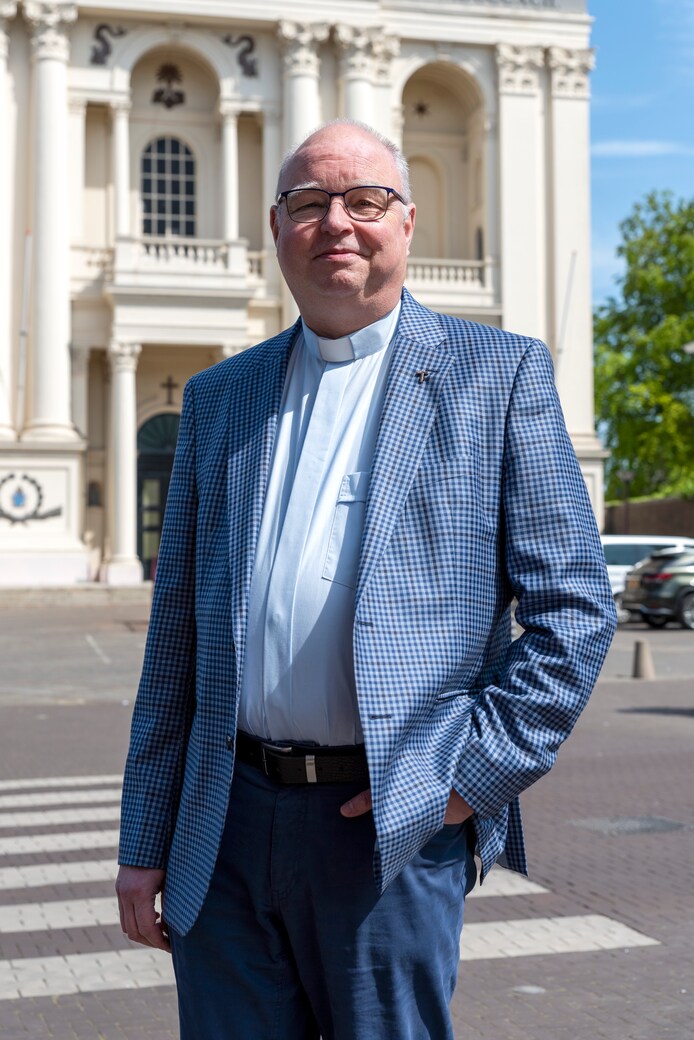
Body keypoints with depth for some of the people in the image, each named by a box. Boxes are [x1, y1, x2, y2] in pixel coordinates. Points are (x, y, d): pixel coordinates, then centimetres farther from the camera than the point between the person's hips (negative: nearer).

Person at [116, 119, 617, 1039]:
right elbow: (178, 630, 12)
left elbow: (575, 607, -2)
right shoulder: (218, 399, 12)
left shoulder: (498, 374, 1)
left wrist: (474, 773, -10)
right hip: (226, 829, 4)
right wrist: (145, 843, 10)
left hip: (394, 829, -3)